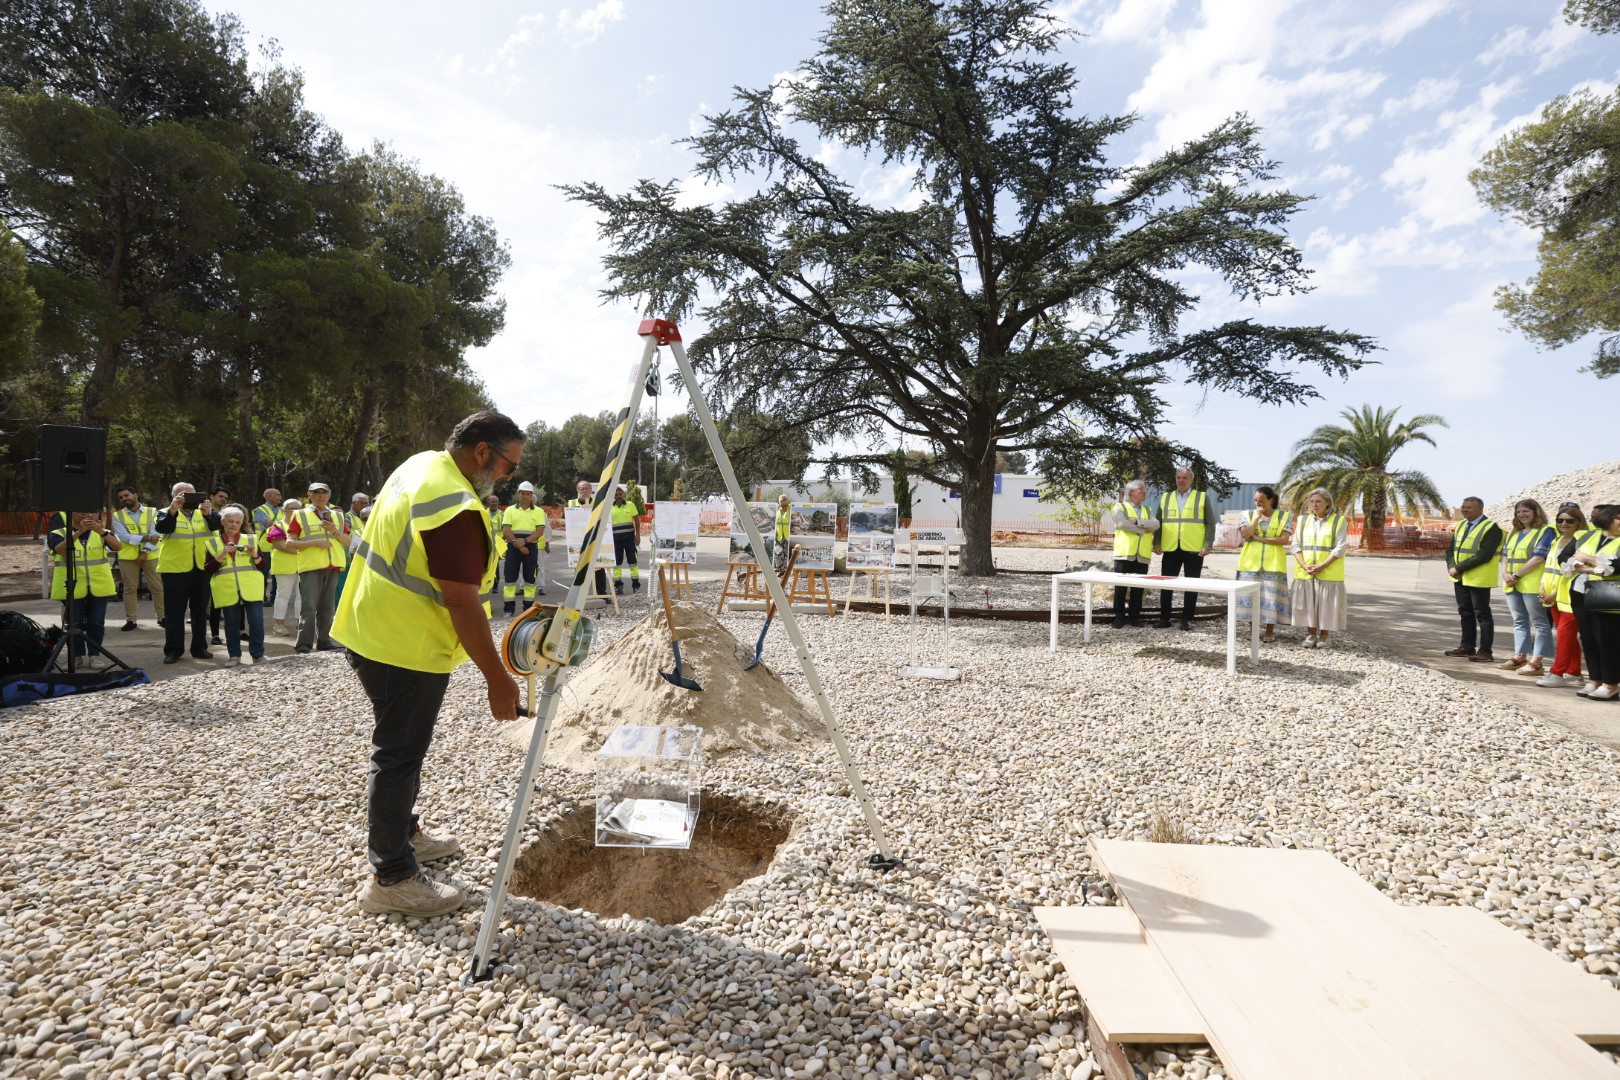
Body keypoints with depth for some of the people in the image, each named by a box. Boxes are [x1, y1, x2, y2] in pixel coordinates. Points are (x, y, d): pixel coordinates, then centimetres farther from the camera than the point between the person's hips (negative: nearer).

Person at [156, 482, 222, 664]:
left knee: (200, 610, 10)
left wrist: (208, 513, -30)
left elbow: (216, 525, -9)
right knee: (174, 611, 1)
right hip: (175, 569, -3)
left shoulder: (204, 512, 11)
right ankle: (173, 650, 7)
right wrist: (173, 510, -33)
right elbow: (162, 528, -17)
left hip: (201, 569, 3)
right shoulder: (168, 513, 4)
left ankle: (200, 648, 18)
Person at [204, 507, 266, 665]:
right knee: (232, 623, 6)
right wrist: (222, 554, -11)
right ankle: (234, 656, 16)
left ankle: (258, 655, 3)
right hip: (228, 591, 0)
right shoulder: (214, 543, 10)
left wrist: (254, 555, -10)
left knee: (256, 622, -5)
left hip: (251, 589, 0)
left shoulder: (251, 539, 12)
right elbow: (208, 569, 0)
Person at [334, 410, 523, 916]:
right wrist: (497, 679, -21)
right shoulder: (456, 508, -26)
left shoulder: (420, 465, 6)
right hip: (406, 649, -10)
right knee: (399, 756, 0)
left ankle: (403, 833, 39)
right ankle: (392, 878, 12)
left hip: (371, 632, 11)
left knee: (400, 748, 22)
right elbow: (462, 603, -27)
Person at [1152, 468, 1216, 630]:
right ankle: (1164, 618, 10)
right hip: (1170, 549, 2)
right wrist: (1156, 543, 3)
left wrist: (1207, 545, -7)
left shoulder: (1202, 497, 5)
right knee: (1166, 584, 2)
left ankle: (1187, 619, 11)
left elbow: (1210, 523, 2)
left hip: (1194, 550, -2)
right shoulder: (1165, 498, 12)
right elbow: (1159, 522, 12)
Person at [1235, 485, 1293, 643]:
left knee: (1270, 596, -1)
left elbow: (1285, 539, -8)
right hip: (1250, 564, 2)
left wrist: (1259, 538, -9)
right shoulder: (1249, 515, 8)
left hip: (1273, 564, -2)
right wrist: (1257, 516, -8)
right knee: (1251, 595, 2)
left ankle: (1269, 631, 8)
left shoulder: (1284, 516, 3)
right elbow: (1244, 534, -8)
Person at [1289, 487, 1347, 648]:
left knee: (1326, 604, 1)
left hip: (1328, 573, -3)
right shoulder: (1303, 520, 9)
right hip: (1305, 573, 3)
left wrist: (1321, 566, -16)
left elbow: (1340, 548, -7)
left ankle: (1324, 635, 13)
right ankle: (1311, 634, 14)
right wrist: (1304, 566, -10)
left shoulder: (1339, 521, -1)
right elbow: (1296, 545, 6)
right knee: (1308, 604, 4)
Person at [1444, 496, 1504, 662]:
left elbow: (1484, 555, -20)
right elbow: (1451, 549, 13)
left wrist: (1459, 568, -20)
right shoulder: (1461, 525, 13)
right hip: (1459, 578, 8)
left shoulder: (1491, 528, -11)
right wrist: (1452, 567, -5)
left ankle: (1485, 651, 2)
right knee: (1465, 612, 14)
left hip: (1478, 579, -8)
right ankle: (1467, 647, 22)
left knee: (1482, 614, -2)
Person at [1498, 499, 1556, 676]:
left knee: (1539, 623, -2)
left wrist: (1516, 575, -15)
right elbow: (1505, 555, 15)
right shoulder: (1513, 533, 17)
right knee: (1519, 622, 12)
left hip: (1532, 585, -8)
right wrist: (1505, 574, -3)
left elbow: (1538, 558, -14)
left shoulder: (1545, 531, -5)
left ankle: (1536, 662, -3)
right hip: (1512, 585, 8)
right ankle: (1519, 658, 18)